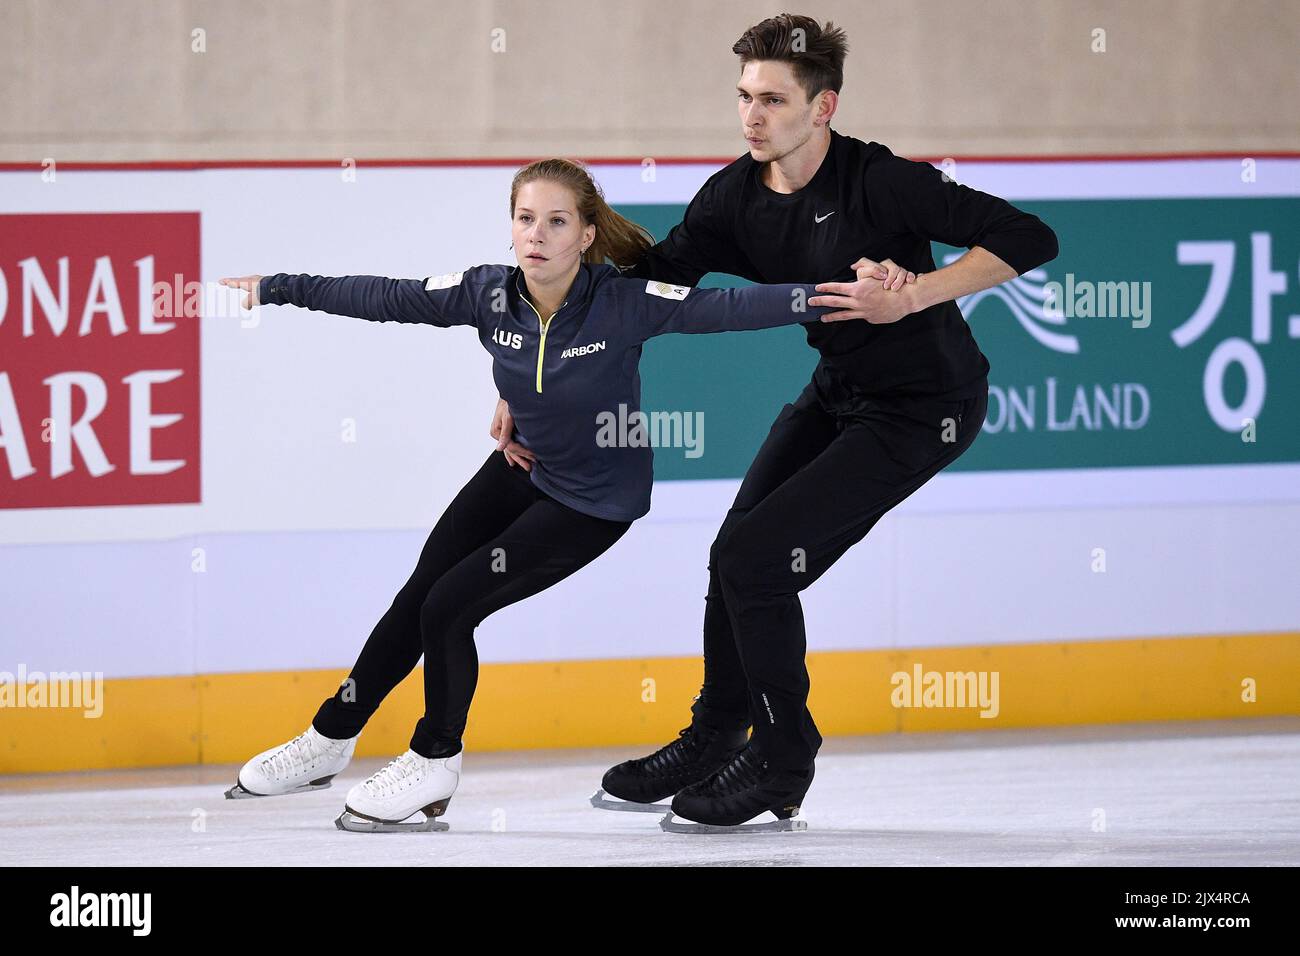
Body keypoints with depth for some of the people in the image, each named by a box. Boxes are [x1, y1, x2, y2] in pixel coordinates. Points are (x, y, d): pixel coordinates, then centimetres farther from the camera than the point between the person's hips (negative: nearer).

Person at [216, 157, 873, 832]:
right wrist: (272, 289, -4)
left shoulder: (622, 304, -29)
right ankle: (331, 740, 28)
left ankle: (435, 762, 13)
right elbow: (378, 299, -7)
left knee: (450, 607, -11)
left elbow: (729, 309, -36)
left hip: (594, 499, -5)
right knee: (416, 597, 9)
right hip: (521, 470, 5)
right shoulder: (488, 295, -16)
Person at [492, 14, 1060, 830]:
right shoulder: (737, 197, -6)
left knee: (753, 554, -15)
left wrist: (911, 298, -37)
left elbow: (1030, 239, -29)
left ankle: (782, 764, 2)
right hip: (836, 394, 7)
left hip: (922, 410, -7)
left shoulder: (879, 182, -26)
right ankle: (713, 741, 28)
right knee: (738, 555, 5)